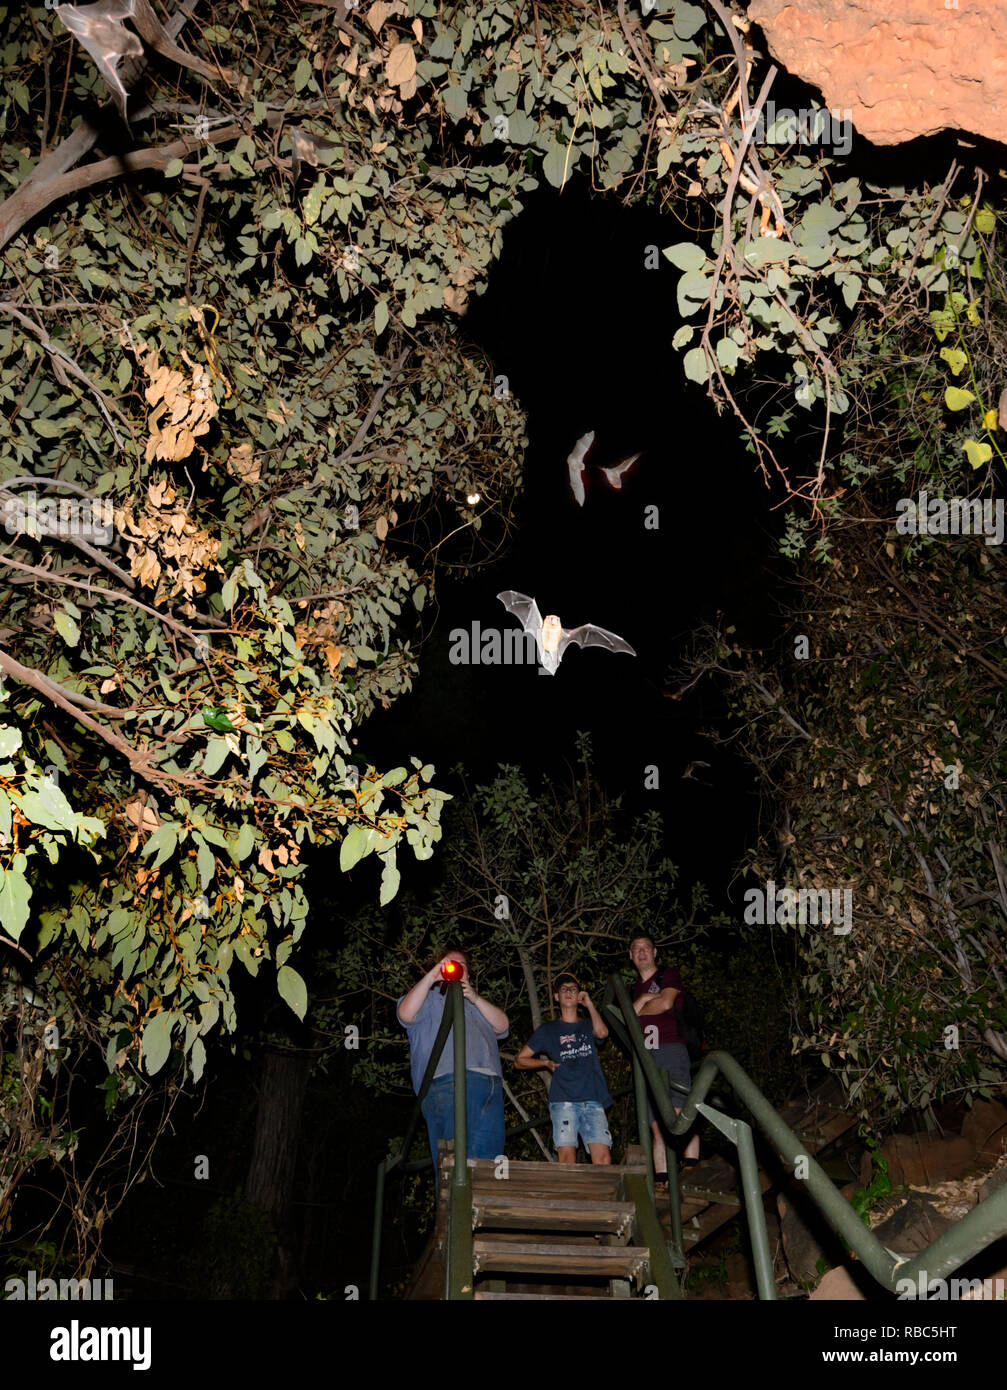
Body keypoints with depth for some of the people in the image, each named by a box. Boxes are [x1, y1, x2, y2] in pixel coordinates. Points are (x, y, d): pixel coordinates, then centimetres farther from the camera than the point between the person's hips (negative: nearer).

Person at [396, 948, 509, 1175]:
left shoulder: (476, 1005, 35)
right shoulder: (430, 999, 21)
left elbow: (502, 1026, 15)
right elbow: (406, 1014, -3)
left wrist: (475, 999, 0)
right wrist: (431, 977, -5)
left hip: (491, 1085, 5)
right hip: (447, 1084, -5)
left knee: (489, 1157, -3)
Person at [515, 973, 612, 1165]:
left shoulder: (588, 1026, 21)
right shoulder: (548, 1030, 18)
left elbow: (602, 1032, -4)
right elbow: (519, 1060, 20)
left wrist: (589, 1003, 6)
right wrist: (546, 1063, 7)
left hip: (592, 1100, 1)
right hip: (563, 1100, -1)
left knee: (603, 1156, -13)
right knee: (566, 1153, -16)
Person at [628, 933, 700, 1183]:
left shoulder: (668, 974, 12)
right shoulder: (634, 989, 27)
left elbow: (665, 1003, -6)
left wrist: (638, 1009, 9)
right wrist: (642, 1000, -2)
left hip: (670, 1048, -5)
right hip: (644, 1057, 5)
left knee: (679, 1112, -21)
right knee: (657, 1126, 0)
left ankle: (692, 1169, -27)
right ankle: (661, 1180, -3)